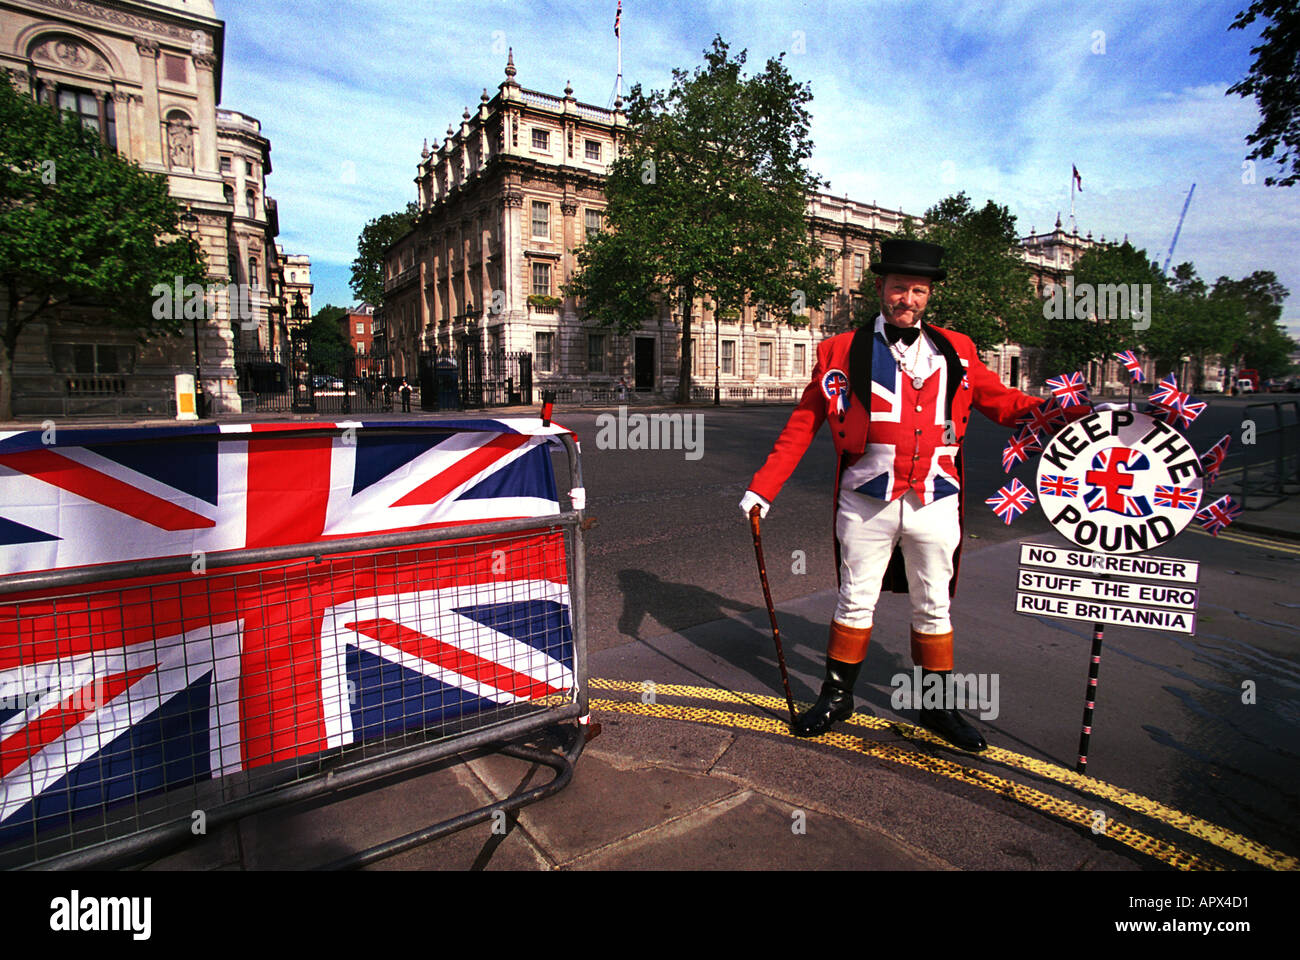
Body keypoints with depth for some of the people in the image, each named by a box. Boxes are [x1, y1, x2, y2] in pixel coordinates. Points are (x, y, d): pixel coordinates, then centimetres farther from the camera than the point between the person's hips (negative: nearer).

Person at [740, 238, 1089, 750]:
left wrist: (1073, 416, -4)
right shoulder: (842, 352, 0)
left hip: (934, 504, 3)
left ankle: (937, 705, 32)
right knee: (855, 601, 9)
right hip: (866, 503, -2)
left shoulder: (955, 352, 8)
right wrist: (763, 487, -3)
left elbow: (1003, 401, 13)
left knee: (933, 607, 14)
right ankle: (837, 694, 28)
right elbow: (802, 425, 0)